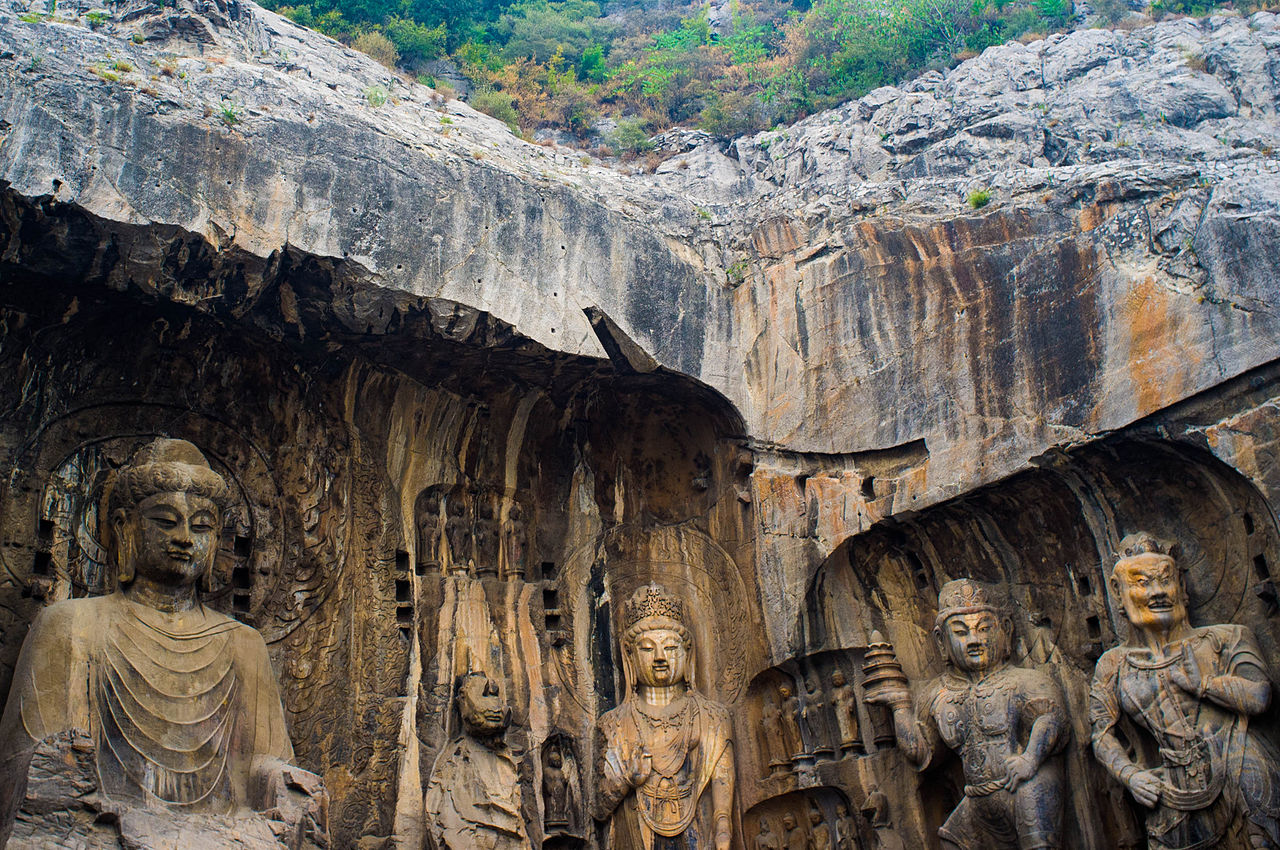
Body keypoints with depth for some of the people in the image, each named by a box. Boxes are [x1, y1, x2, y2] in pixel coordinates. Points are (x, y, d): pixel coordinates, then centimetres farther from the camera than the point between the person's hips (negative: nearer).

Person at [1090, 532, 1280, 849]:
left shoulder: (1223, 639, 7)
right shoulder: (1113, 665, 11)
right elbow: (1102, 733, 8)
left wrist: (1196, 682, -6)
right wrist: (1129, 774, -7)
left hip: (1241, 779, -2)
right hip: (1174, 796, 2)